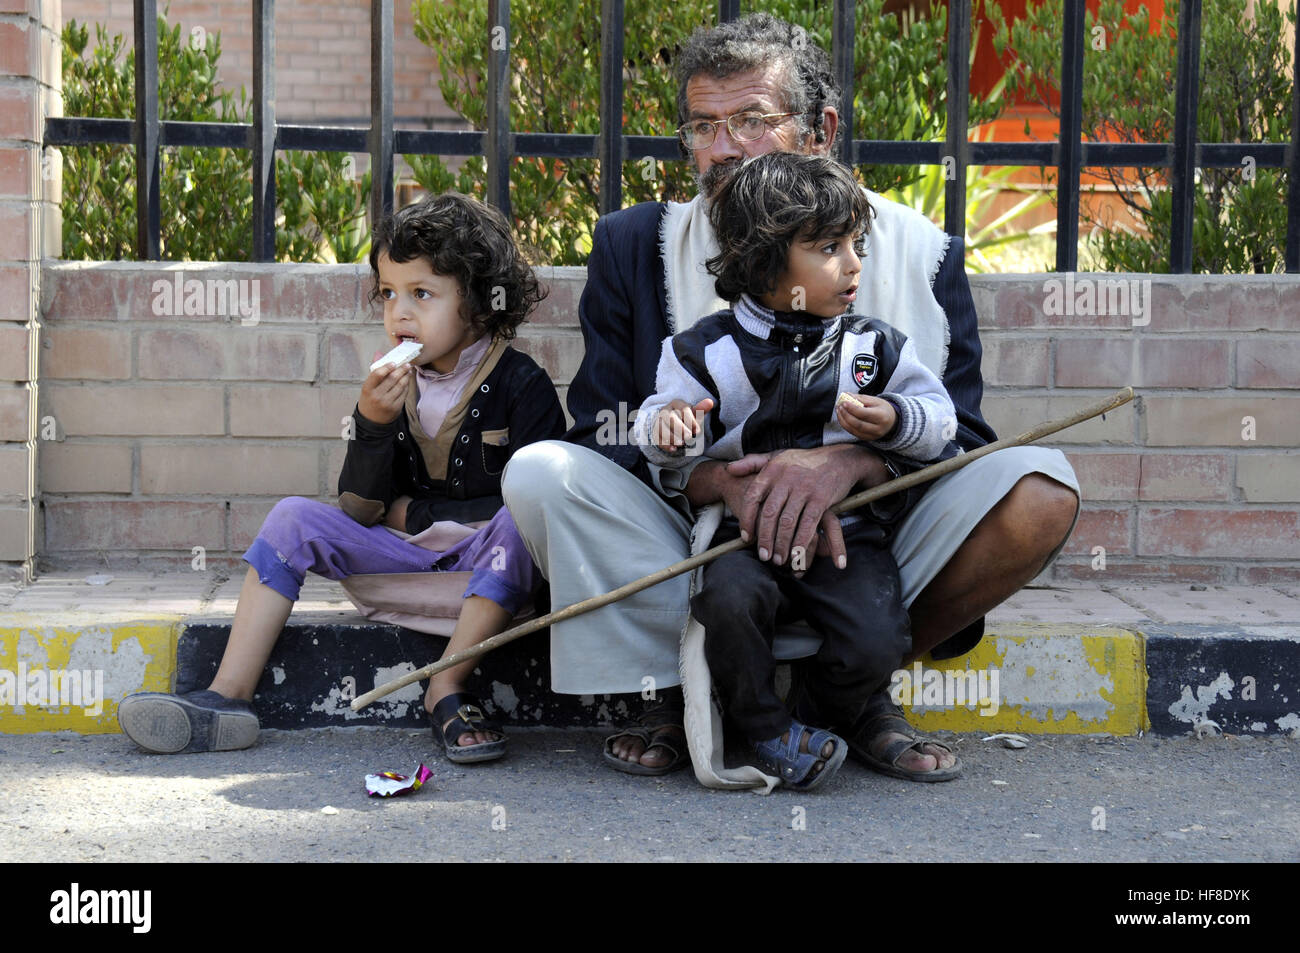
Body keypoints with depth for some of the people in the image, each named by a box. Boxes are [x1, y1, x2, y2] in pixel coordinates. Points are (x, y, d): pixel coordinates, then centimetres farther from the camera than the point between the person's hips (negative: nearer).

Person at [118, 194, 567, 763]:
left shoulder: (521, 386, -9)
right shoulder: (391, 387, 2)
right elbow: (359, 511, -1)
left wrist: (415, 513, -7)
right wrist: (371, 424, -20)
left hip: (483, 566, -4)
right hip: (400, 559, 5)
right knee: (293, 517, -12)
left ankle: (447, 689, -27)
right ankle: (228, 697, -19)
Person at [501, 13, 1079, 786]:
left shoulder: (920, 255, -1)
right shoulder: (636, 246, 0)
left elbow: (957, 437, -6)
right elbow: (605, 434, -6)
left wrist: (850, 463, -29)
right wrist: (726, 481, -25)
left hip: (861, 548, 0)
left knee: (1040, 491, -22)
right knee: (541, 474, -25)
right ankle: (672, 694, -12)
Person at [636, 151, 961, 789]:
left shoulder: (873, 346, 6)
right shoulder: (710, 350, 2)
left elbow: (940, 415, 9)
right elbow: (665, 442, 5)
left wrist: (895, 422, -13)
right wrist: (668, 426, -20)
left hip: (849, 532, 1)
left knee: (876, 641, -22)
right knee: (727, 599, -33)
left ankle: (825, 715, 12)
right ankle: (765, 729, -8)